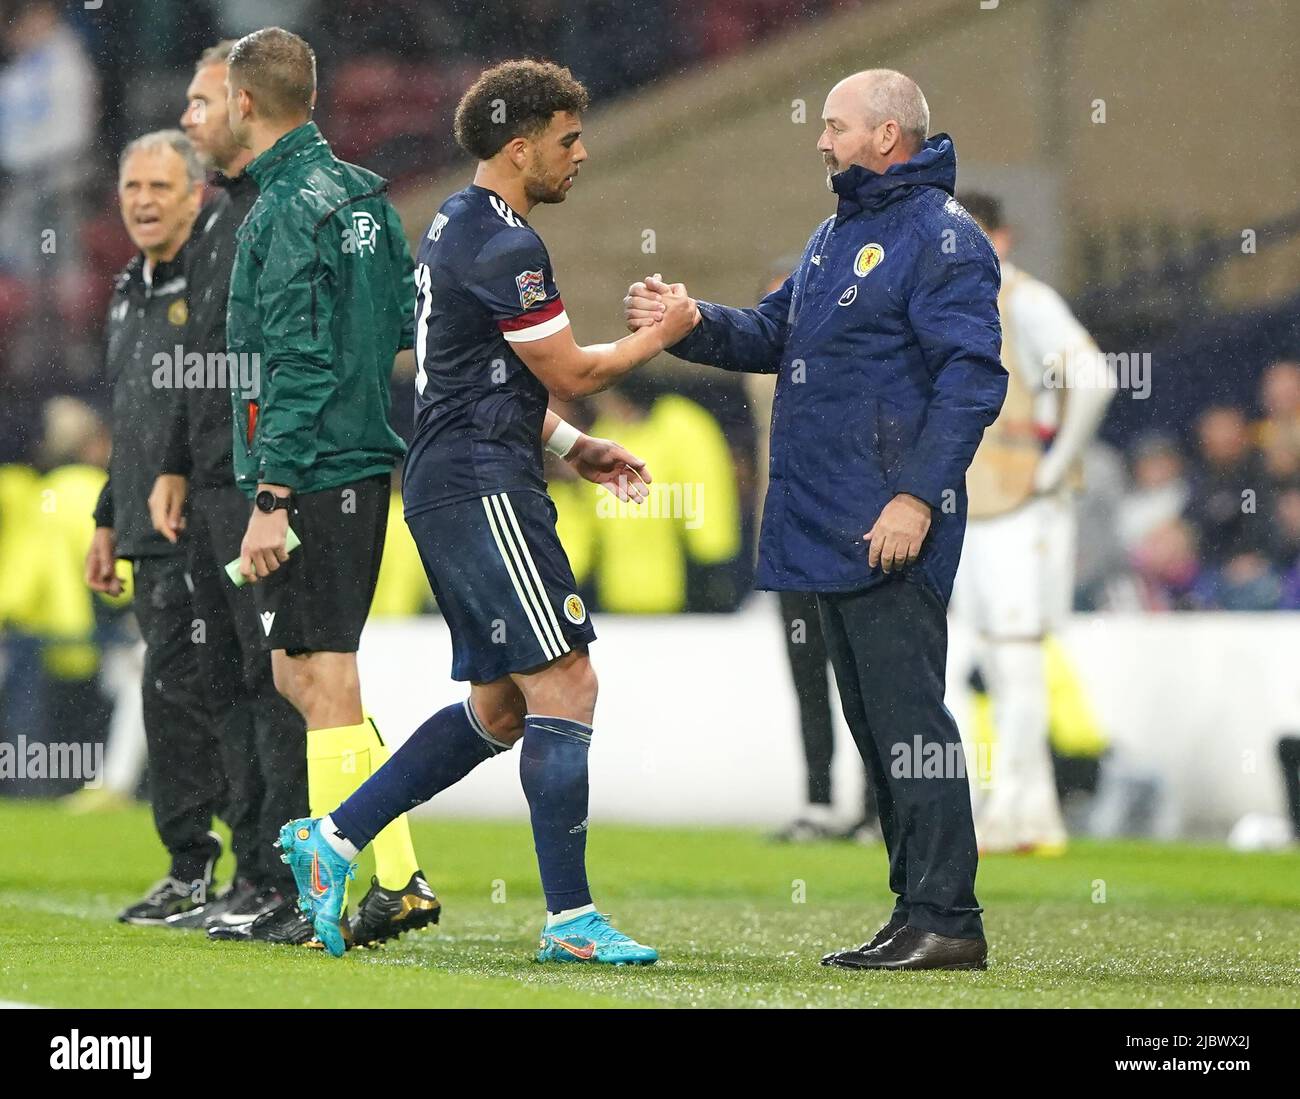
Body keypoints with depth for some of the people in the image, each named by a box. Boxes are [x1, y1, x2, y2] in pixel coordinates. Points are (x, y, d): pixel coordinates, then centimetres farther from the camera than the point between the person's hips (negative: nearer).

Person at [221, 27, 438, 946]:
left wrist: (270, 497, -19)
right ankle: (399, 879, 13)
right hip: (367, 461, 9)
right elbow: (401, 331, 17)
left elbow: (298, 366, -19)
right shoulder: (364, 196, 13)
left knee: (324, 680, -6)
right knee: (303, 673, 15)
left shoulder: (287, 210, -15)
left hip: (309, 473, -9)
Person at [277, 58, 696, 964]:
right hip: (484, 489, -11)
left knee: (498, 707, 13)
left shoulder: (457, 228, 18)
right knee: (565, 686, -9)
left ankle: (333, 839, 13)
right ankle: (570, 918, -8)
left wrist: (573, 446, 18)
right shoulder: (504, 243, -14)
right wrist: (664, 333, 3)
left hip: (449, 487, 11)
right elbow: (569, 372, -11)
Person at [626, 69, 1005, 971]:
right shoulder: (837, 235, 20)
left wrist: (918, 495, -23)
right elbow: (776, 336, 24)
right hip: (829, 525, 10)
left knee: (907, 713, -11)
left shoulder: (941, 238, -10)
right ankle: (920, 908, 16)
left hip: (892, 527, -10)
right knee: (873, 720, 11)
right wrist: (690, 322, 6)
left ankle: (946, 918, -11)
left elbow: (971, 379, -17)